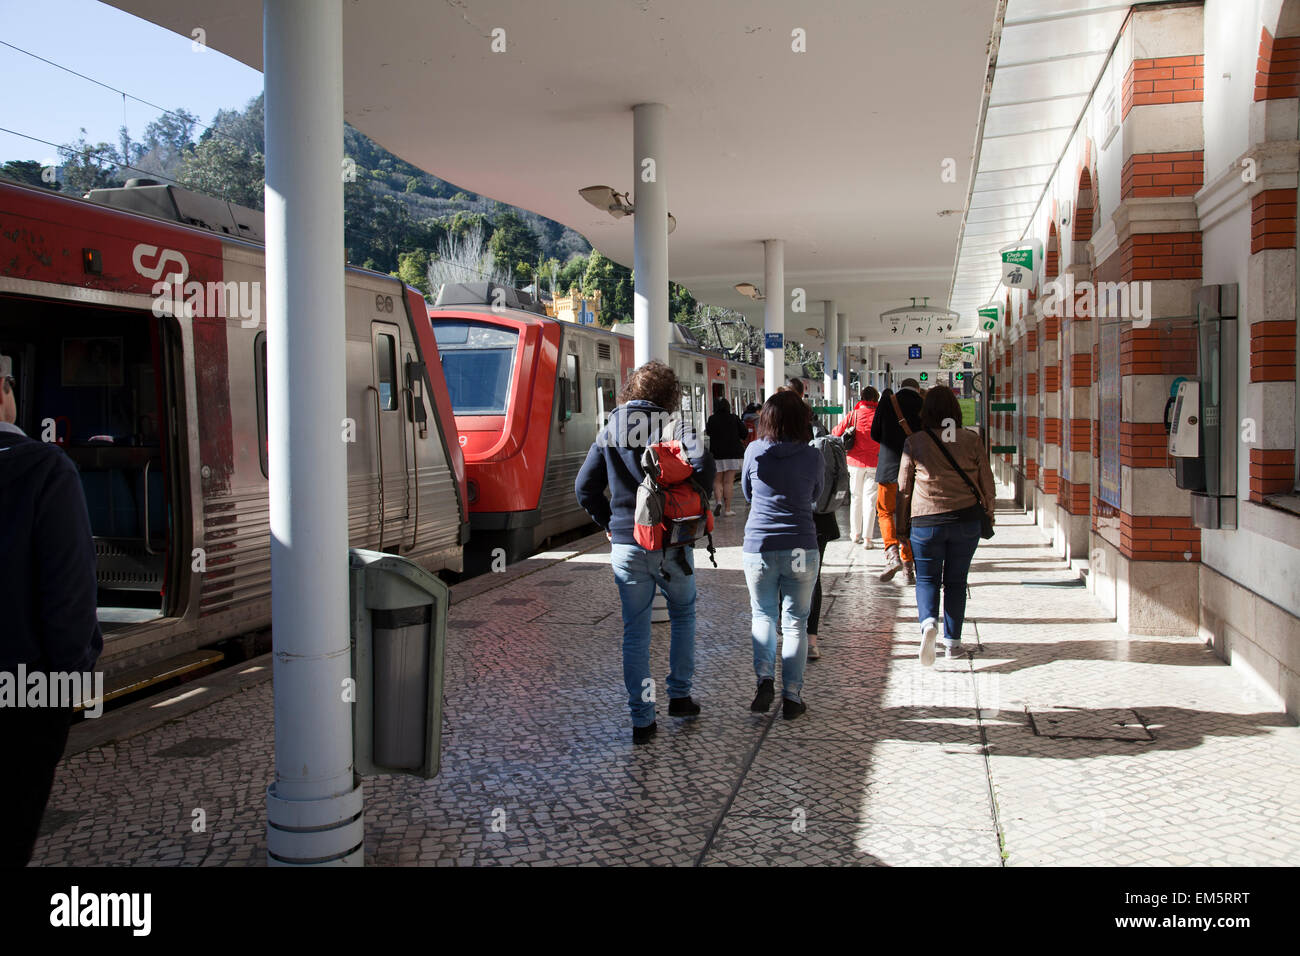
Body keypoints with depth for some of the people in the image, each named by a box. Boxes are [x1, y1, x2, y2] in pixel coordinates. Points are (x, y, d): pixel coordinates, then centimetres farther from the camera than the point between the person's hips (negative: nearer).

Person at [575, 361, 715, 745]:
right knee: (683, 615, 22)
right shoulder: (674, 426, -6)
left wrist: (608, 523, 12)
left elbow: (585, 486, 4)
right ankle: (679, 695, 26)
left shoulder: (610, 430, 5)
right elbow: (702, 465, -22)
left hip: (625, 544, 2)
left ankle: (642, 720, 8)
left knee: (635, 632, 7)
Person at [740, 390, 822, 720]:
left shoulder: (754, 451, -3)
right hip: (801, 548, 0)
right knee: (795, 622, 9)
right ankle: (792, 696, 9)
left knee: (763, 616, 17)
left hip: (759, 547, 0)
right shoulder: (812, 456, -4)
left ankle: (765, 677, -2)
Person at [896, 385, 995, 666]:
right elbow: (987, 483, 4)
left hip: (926, 522, -1)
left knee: (926, 578, 8)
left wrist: (902, 523, 10)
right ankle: (953, 641, 16)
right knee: (956, 580, 13)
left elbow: (903, 487, 1)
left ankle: (929, 622, -19)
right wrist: (988, 512, 20)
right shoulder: (971, 440, -1)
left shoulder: (914, 443, -4)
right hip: (966, 520, 2)